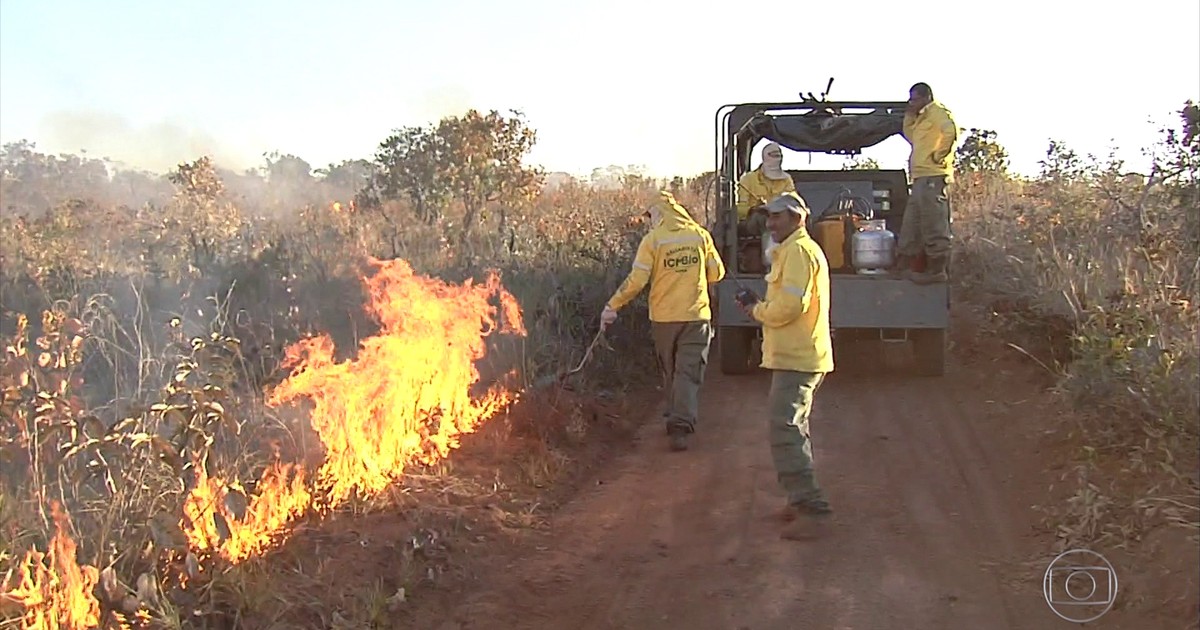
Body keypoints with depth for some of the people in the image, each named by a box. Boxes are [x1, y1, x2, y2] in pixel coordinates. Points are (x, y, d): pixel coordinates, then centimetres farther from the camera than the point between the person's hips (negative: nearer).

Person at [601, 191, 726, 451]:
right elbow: (717, 273, 6)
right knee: (689, 373, 0)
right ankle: (681, 426, -12)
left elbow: (636, 280, -12)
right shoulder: (700, 235, 1)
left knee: (670, 372, 18)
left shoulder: (653, 239, -6)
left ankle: (676, 419, 30)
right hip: (696, 316, 0)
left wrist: (612, 306, -4)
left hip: (663, 317, 0)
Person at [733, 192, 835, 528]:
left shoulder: (798, 250, -13)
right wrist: (761, 304, 7)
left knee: (785, 425, -14)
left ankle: (806, 498, -17)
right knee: (792, 427, 16)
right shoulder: (802, 249, 22)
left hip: (796, 357, -11)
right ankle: (805, 498, 22)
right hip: (799, 355, 11)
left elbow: (791, 304, -22)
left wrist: (757, 310, -6)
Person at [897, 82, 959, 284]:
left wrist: (939, 155, -17)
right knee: (911, 224, 13)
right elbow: (911, 136, 32)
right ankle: (903, 266, 19)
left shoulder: (937, 112, -8)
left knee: (934, 226, -9)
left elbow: (950, 132, -23)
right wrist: (910, 116, 19)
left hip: (933, 177, -11)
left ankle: (937, 270, -7)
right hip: (921, 178, 11)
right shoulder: (923, 117, 22)